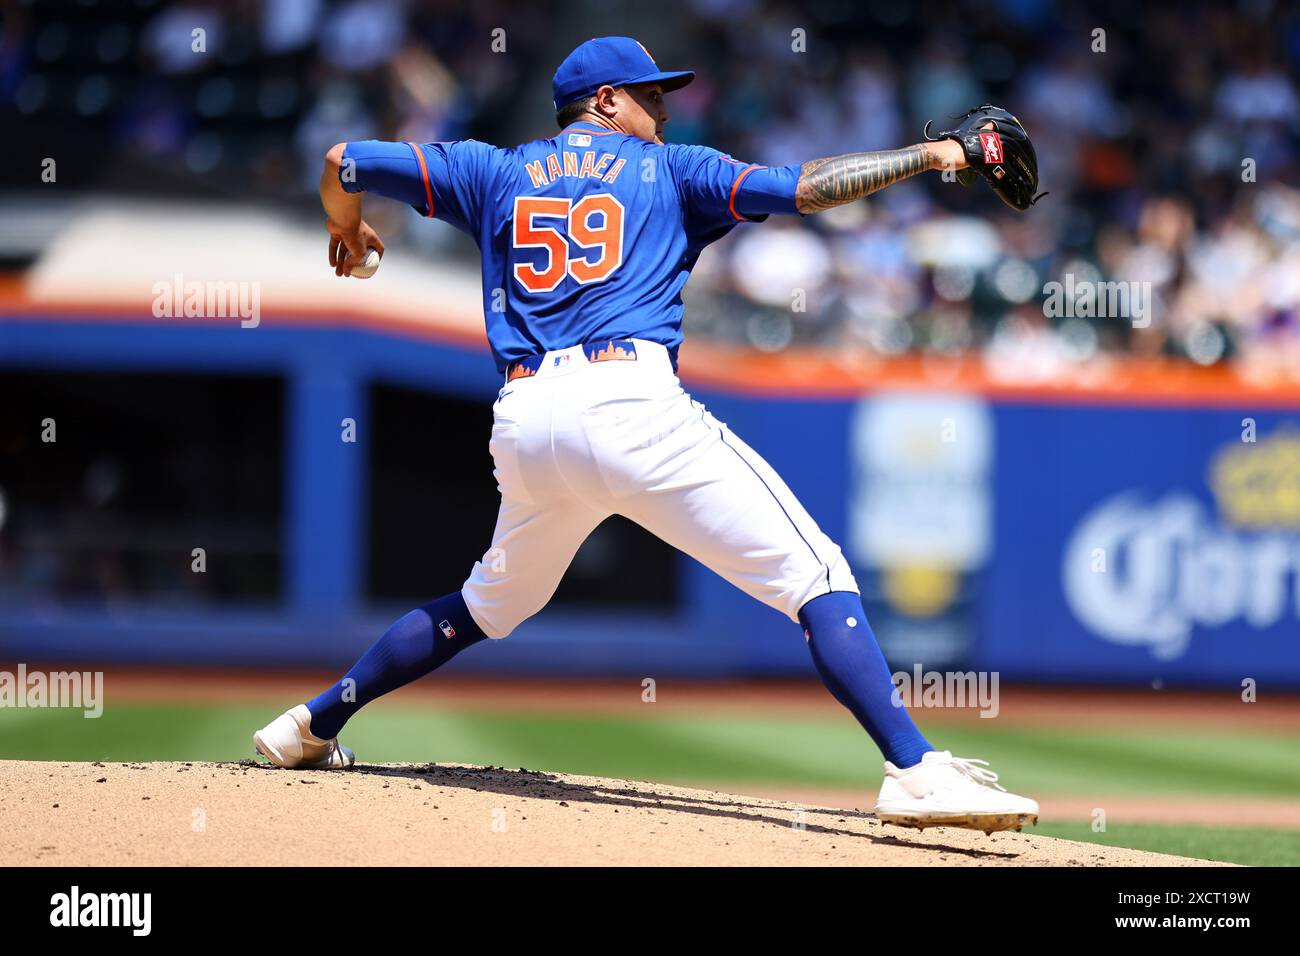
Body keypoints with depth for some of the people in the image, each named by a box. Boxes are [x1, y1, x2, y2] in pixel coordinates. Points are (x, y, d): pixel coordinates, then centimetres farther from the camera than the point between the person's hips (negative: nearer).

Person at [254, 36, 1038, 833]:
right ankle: (915, 771, -24)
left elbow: (345, 162, 25)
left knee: (493, 603, 30)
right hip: (630, 401, -5)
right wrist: (925, 155, 18)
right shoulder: (667, 170, 16)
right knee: (818, 579, -8)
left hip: (524, 424, 5)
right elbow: (808, 187, 7)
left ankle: (313, 725, 33)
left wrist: (347, 232, 46)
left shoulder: (494, 171, 23)